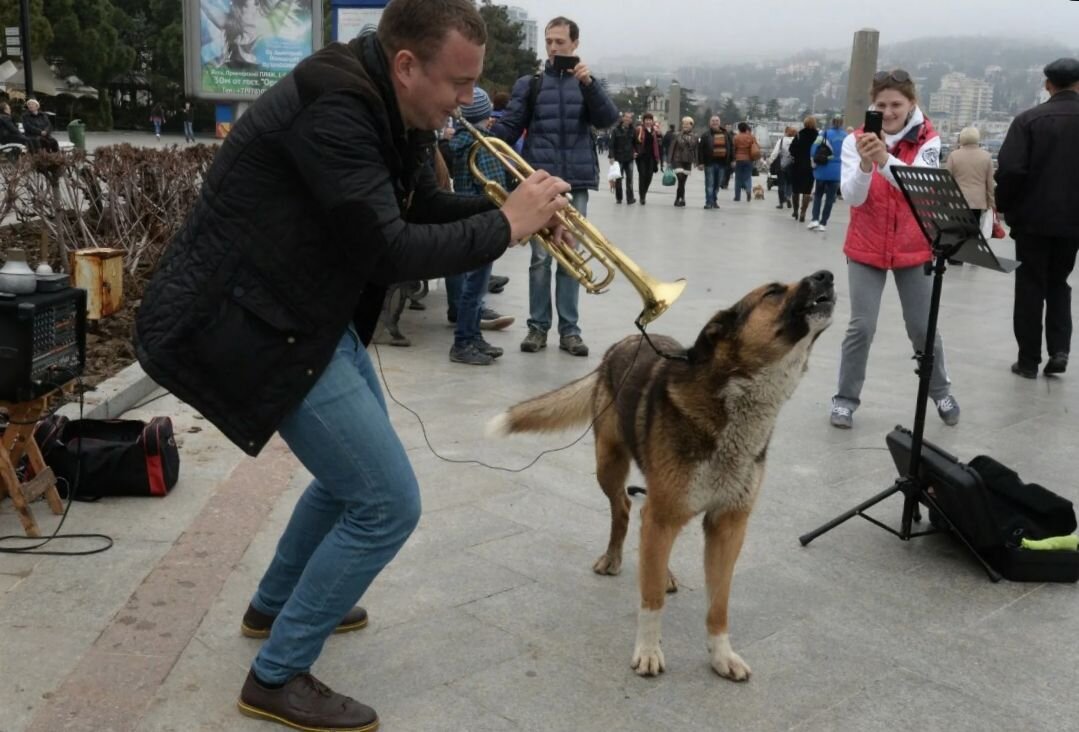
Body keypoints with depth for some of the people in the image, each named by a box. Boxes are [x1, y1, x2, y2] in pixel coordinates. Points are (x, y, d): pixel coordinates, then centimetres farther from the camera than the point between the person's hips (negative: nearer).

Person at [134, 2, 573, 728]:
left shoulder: (393, 109, 4)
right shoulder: (334, 109, -26)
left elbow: (424, 207, 14)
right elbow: (388, 251, -29)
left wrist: (515, 210, -2)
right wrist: (505, 226, -19)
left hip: (310, 310, 11)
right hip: (249, 319, -11)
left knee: (358, 462, 26)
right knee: (387, 502, -8)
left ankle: (275, 605, 44)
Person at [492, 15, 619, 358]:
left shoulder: (584, 83, 11)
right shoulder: (529, 84, 8)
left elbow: (608, 119, -4)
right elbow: (508, 127, 1)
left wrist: (589, 84, -18)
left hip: (576, 182, 1)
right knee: (541, 257, 0)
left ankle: (569, 329, 9)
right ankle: (538, 326, 8)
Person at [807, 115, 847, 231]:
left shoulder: (825, 134, -2)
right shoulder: (846, 137, 2)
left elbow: (814, 149, -7)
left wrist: (814, 164, 3)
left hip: (823, 169, 0)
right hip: (837, 172, 0)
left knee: (818, 194, 14)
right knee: (830, 197, 7)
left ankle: (815, 219, -2)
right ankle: (823, 223, 6)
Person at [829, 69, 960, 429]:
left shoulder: (928, 141, -7)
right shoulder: (856, 140, -8)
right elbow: (852, 197, -17)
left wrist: (884, 159, -42)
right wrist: (865, 163, -36)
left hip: (913, 249, 1)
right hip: (866, 249, 0)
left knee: (923, 327, 9)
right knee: (861, 326, -5)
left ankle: (941, 392, 28)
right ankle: (846, 398, 9)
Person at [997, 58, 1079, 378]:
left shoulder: (1029, 120, -9)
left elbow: (1010, 170, -16)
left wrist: (1004, 207, -2)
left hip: (1033, 218, -3)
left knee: (1030, 287, 7)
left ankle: (1029, 359, 10)